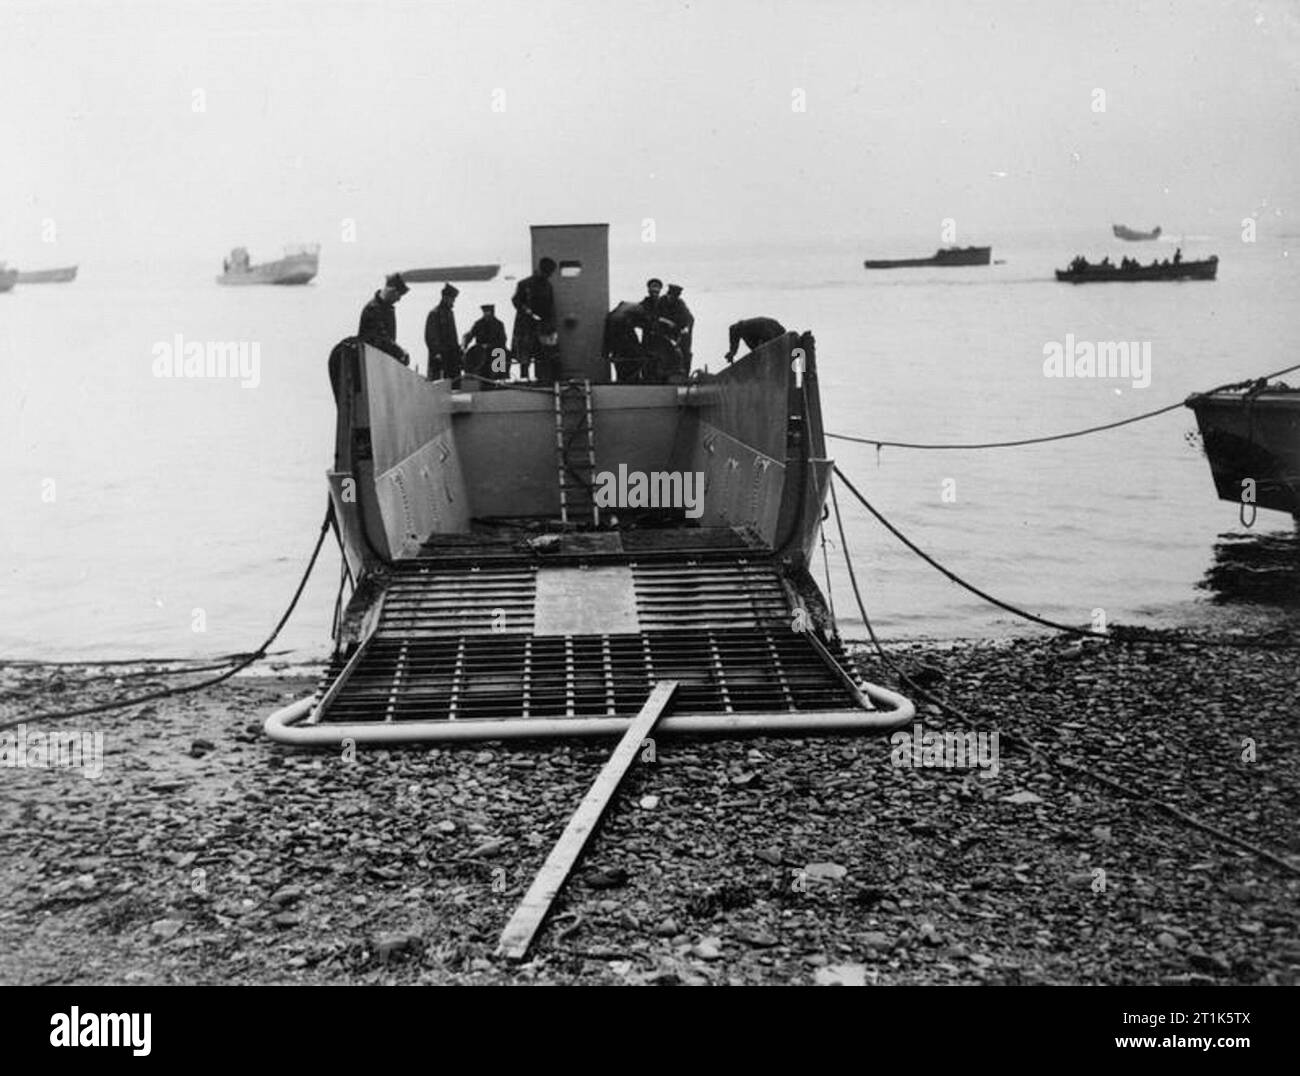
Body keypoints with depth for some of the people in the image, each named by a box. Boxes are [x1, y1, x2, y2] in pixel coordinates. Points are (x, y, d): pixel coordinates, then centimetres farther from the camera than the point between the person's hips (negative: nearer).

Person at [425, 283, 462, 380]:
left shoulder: (450, 313, 16)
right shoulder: (434, 313, -9)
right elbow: (430, 336, -13)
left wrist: (457, 349, 15)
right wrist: (436, 352, -19)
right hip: (439, 355, -8)